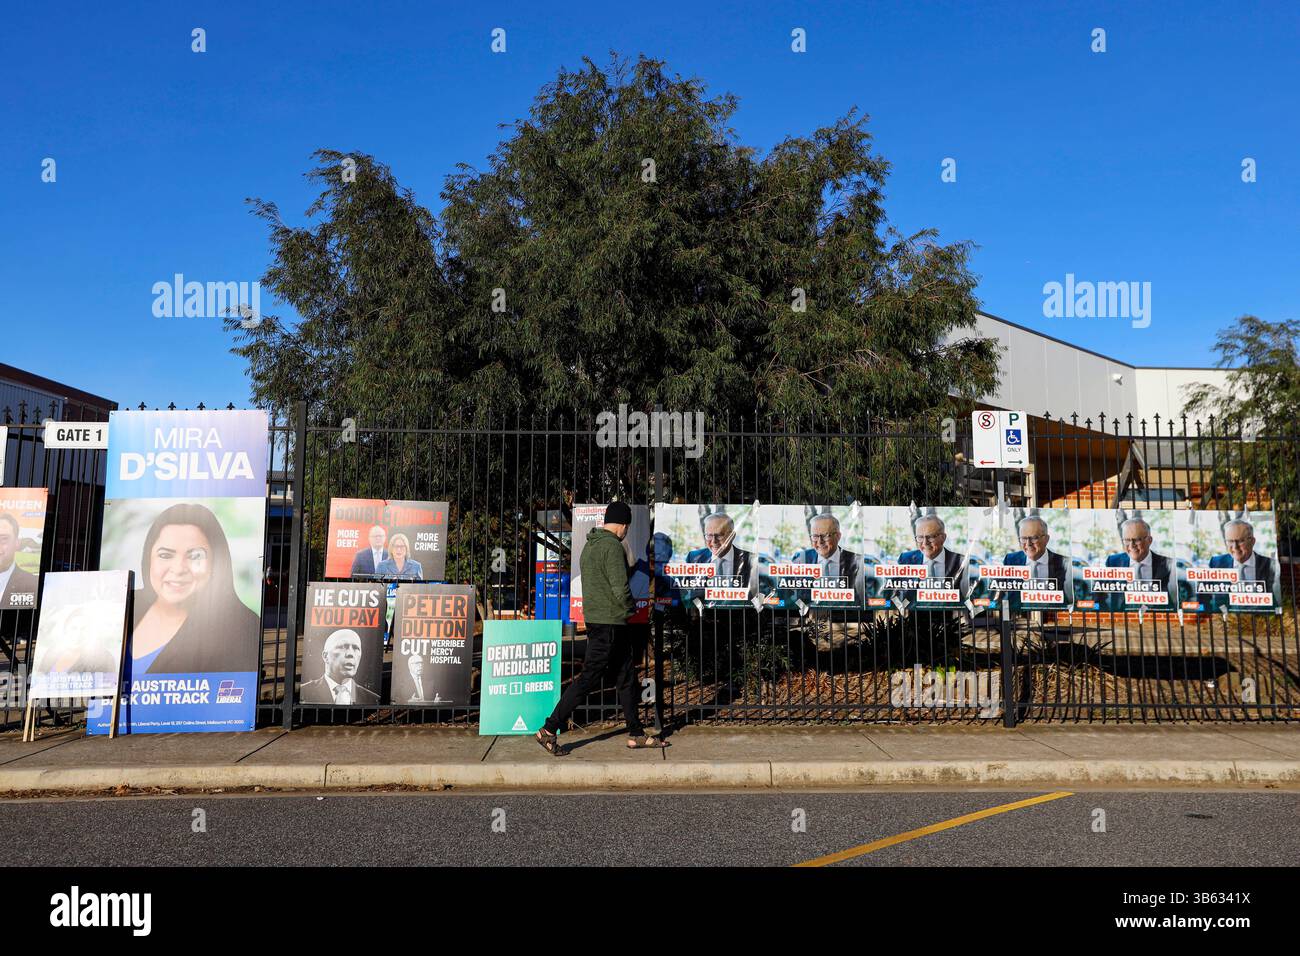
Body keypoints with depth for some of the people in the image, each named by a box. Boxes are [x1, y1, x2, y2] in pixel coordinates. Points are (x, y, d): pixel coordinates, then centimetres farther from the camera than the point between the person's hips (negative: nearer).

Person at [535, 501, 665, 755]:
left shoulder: (590, 545, 13)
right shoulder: (612, 546, -16)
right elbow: (620, 589, -21)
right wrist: (629, 609, -1)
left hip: (595, 620, 10)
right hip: (610, 622, -10)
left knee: (627, 676, 15)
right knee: (588, 678, -5)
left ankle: (636, 734, 22)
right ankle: (549, 730, 0)